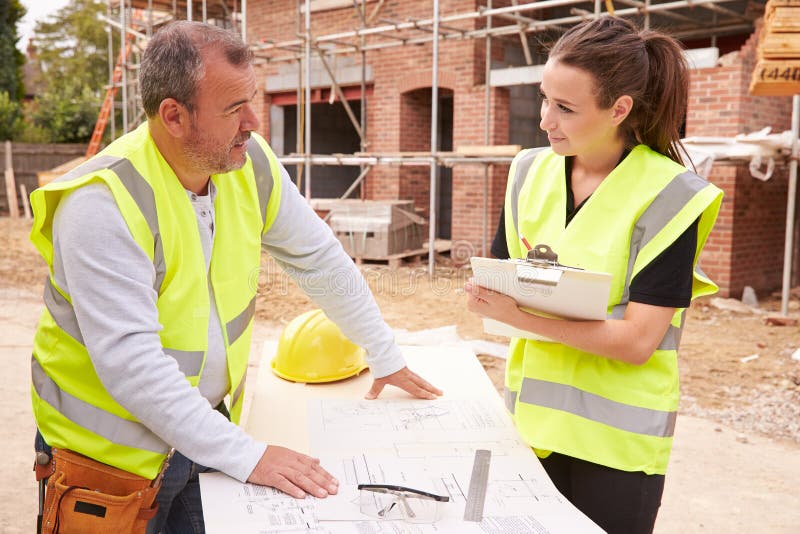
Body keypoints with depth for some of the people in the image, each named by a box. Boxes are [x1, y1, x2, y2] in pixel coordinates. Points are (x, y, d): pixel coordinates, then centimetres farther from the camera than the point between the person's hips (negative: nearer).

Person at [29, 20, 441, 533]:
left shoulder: (251, 163, -7)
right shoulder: (105, 203, -26)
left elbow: (321, 260, 4)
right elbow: (129, 361, -30)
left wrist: (386, 357, 9)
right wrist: (245, 455, -30)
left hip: (207, 425, 5)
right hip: (114, 448, -5)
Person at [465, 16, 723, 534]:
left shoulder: (667, 194, -14)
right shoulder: (532, 172, 1)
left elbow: (637, 341, -17)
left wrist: (520, 316, -24)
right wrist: (490, 294, -14)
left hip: (616, 439, -4)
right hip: (534, 416, 4)